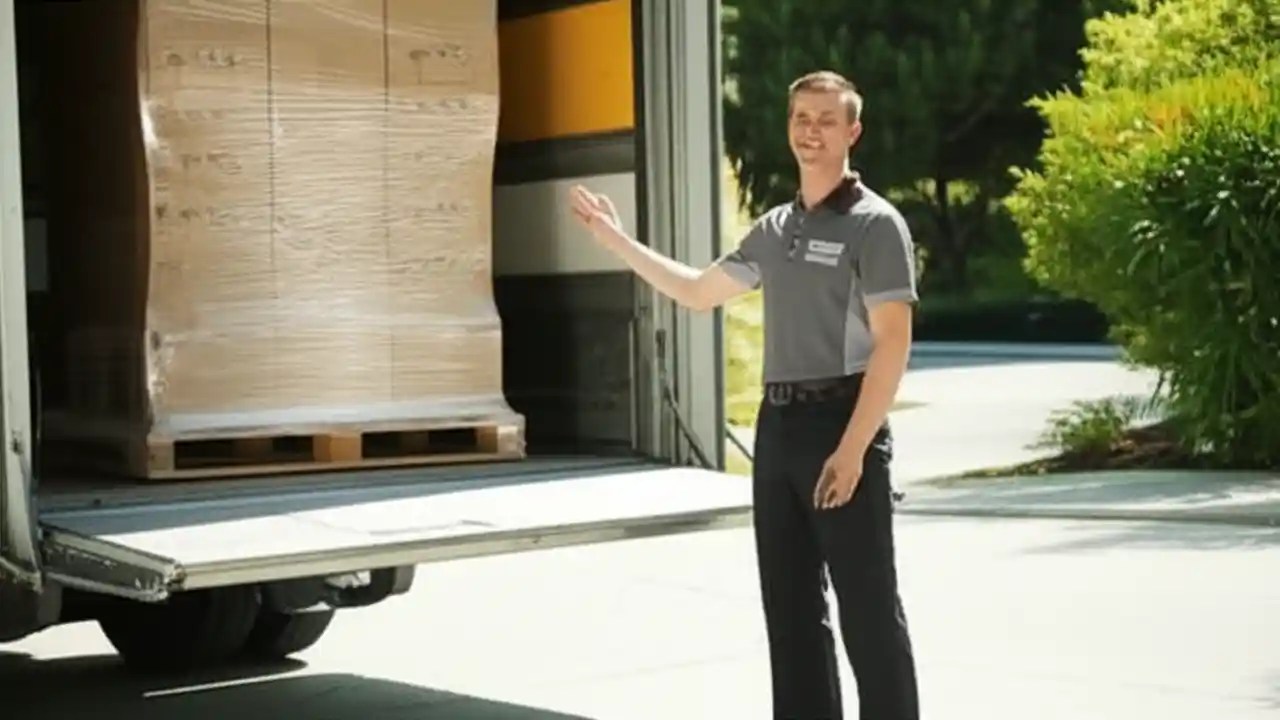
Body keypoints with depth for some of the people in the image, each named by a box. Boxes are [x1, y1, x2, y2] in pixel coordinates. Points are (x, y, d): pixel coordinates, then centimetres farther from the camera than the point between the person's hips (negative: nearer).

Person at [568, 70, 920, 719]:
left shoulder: (874, 224, -7)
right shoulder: (774, 228, 14)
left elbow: (892, 345, -14)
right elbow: (697, 291, 27)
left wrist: (853, 449, -21)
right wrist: (615, 238, 22)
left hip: (841, 425, -7)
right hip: (777, 425, 7)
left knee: (868, 608, -3)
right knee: (791, 605, 11)